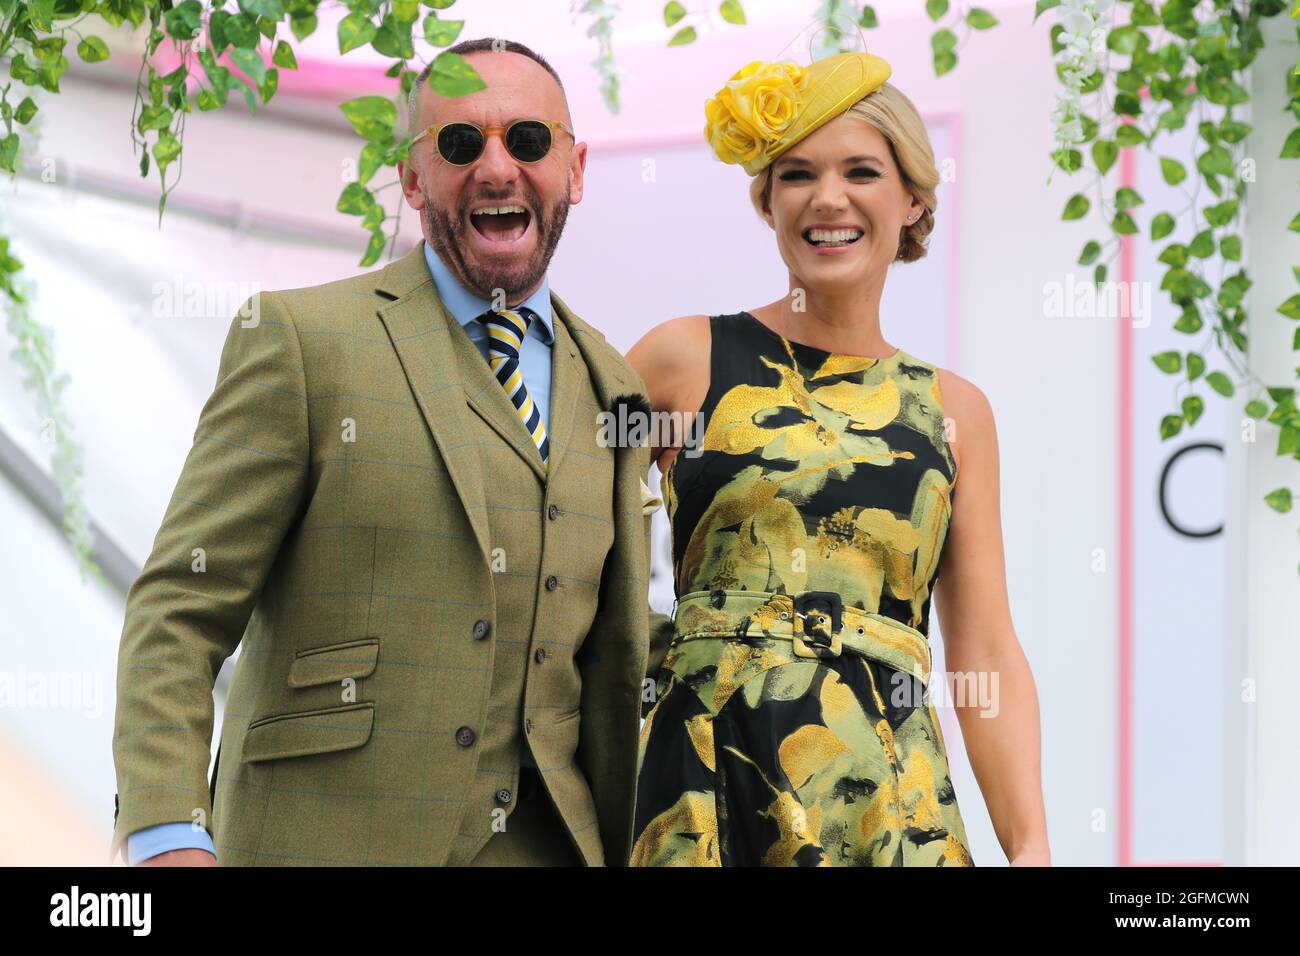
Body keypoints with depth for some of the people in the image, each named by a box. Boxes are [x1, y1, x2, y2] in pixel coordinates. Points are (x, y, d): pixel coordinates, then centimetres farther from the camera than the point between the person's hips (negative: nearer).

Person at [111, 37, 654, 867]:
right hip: (326, 839, -4)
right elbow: (179, 611, -7)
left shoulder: (612, 387, 13)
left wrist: (622, 848, 15)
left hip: (544, 841, 4)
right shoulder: (299, 339, -2)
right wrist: (170, 837, -19)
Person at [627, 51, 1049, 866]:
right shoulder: (687, 358, 4)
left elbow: (987, 653, 7)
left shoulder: (954, 410, 11)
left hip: (891, 800, 2)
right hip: (710, 787, -2)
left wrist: (1031, 846, -4)